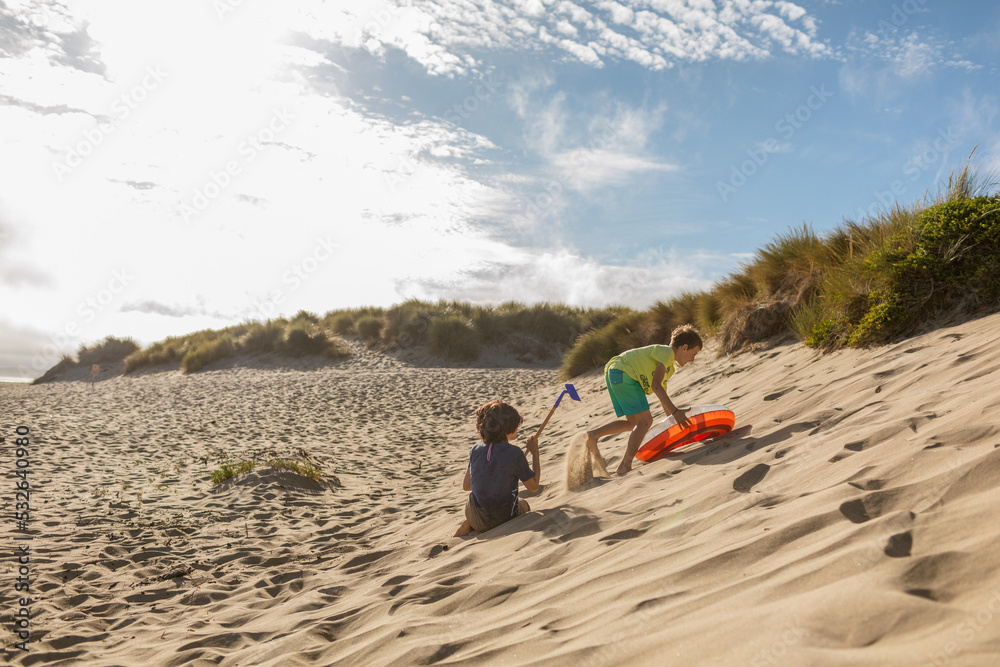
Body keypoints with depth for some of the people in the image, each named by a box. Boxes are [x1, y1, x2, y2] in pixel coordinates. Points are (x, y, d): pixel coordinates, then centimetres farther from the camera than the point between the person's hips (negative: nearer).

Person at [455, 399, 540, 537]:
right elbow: (534, 487, -7)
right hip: (503, 518, -4)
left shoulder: (475, 451, -4)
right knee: (524, 505, 31)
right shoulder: (515, 453, -19)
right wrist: (535, 452, 1)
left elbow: (466, 486, 7)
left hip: (475, 519, 4)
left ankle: (466, 527, 10)